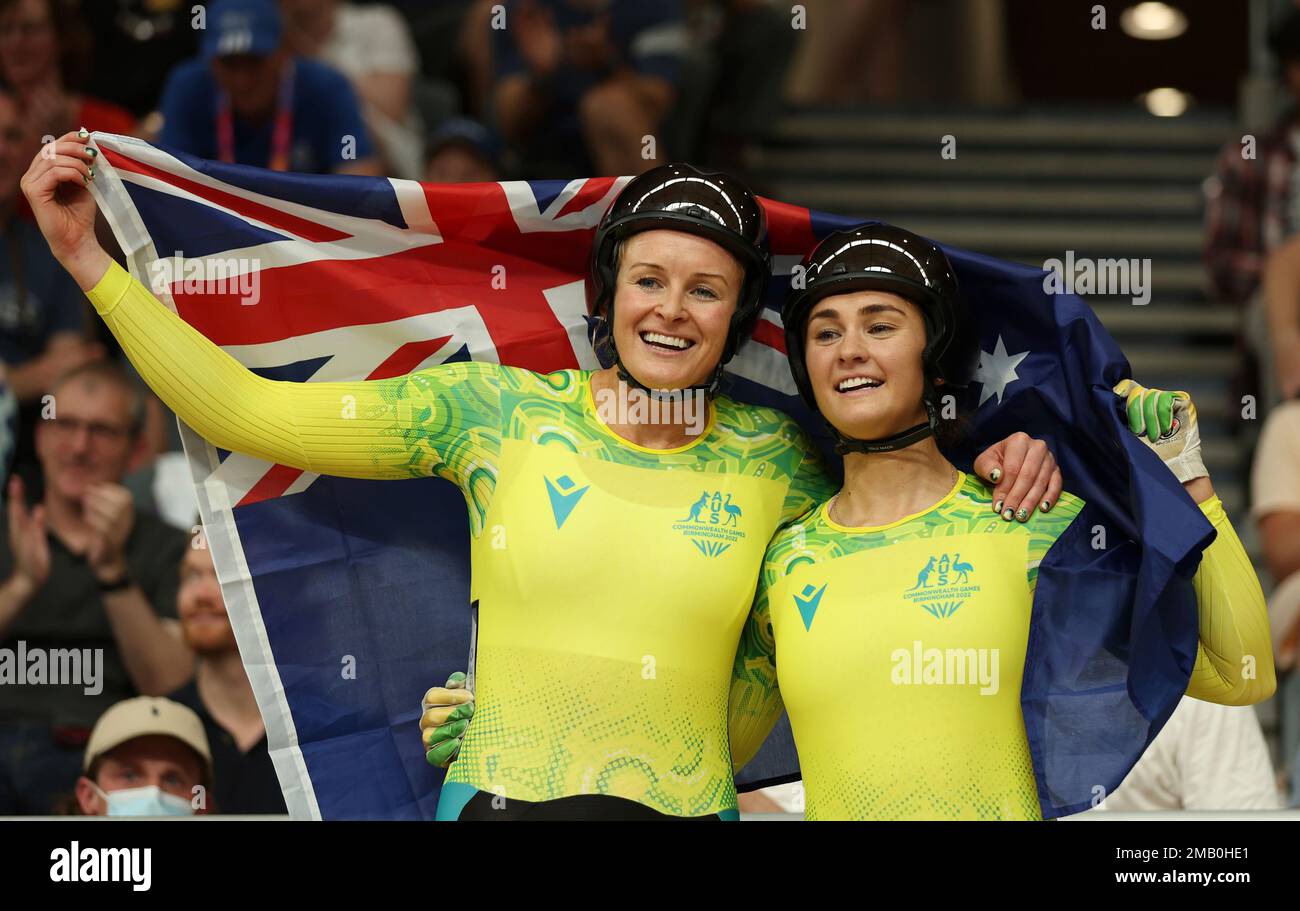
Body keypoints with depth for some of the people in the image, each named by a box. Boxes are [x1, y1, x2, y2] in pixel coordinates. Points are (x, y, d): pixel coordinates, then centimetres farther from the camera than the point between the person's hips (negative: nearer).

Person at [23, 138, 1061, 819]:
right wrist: (89, 258, -6)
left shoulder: (776, 459, 4)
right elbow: (246, 412, -2)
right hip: (499, 799, -1)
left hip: (691, 805, 1)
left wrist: (1001, 465, 2)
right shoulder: (499, 409, -1)